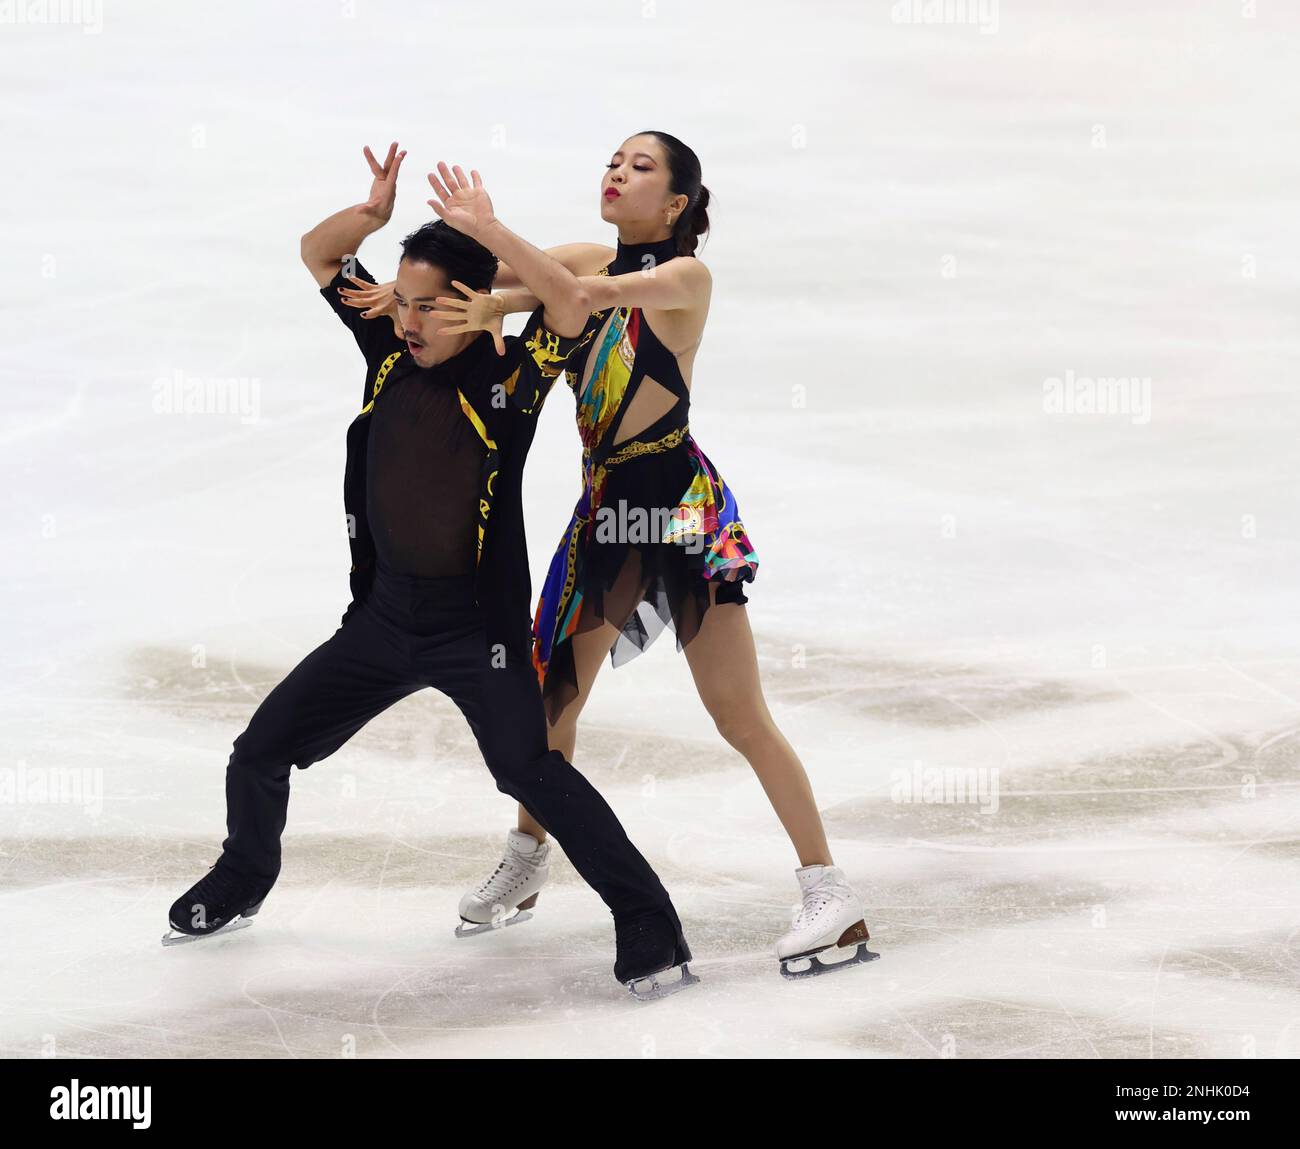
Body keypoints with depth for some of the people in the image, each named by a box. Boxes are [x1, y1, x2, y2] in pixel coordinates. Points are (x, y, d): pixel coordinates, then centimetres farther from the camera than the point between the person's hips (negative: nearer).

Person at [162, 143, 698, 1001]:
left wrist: (487, 231, -29)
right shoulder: (392, 353, 2)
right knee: (260, 753, 11)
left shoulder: (510, 376, -13)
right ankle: (240, 887, 38)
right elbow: (317, 253, 10)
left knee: (529, 769, -20)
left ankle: (650, 926, -12)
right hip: (385, 612, 6)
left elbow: (572, 300, -32)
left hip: (478, 623, -6)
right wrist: (374, 213, -9)